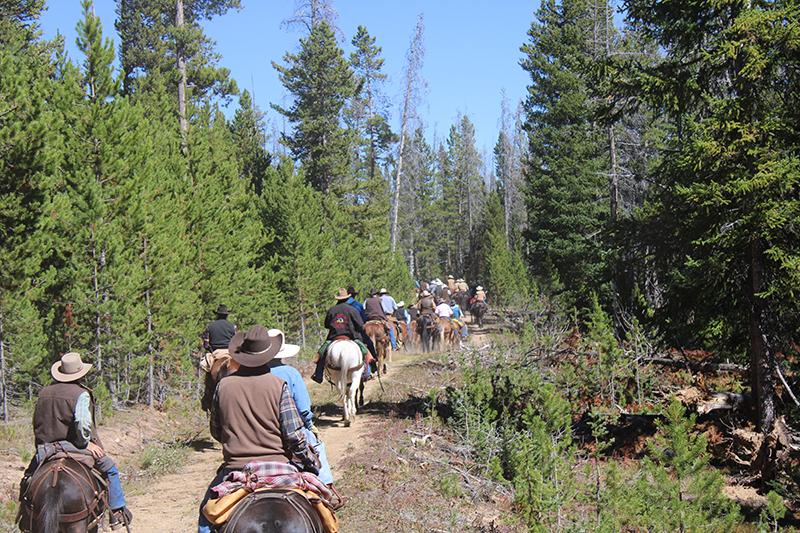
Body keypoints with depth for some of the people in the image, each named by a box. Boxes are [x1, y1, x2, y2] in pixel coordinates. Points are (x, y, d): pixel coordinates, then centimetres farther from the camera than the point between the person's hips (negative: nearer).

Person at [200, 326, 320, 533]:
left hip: (234, 467, 2)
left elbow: (216, 432, 8)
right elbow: (294, 436, -9)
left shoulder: (223, 386, -3)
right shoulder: (278, 386, -9)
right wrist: (312, 462, 7)